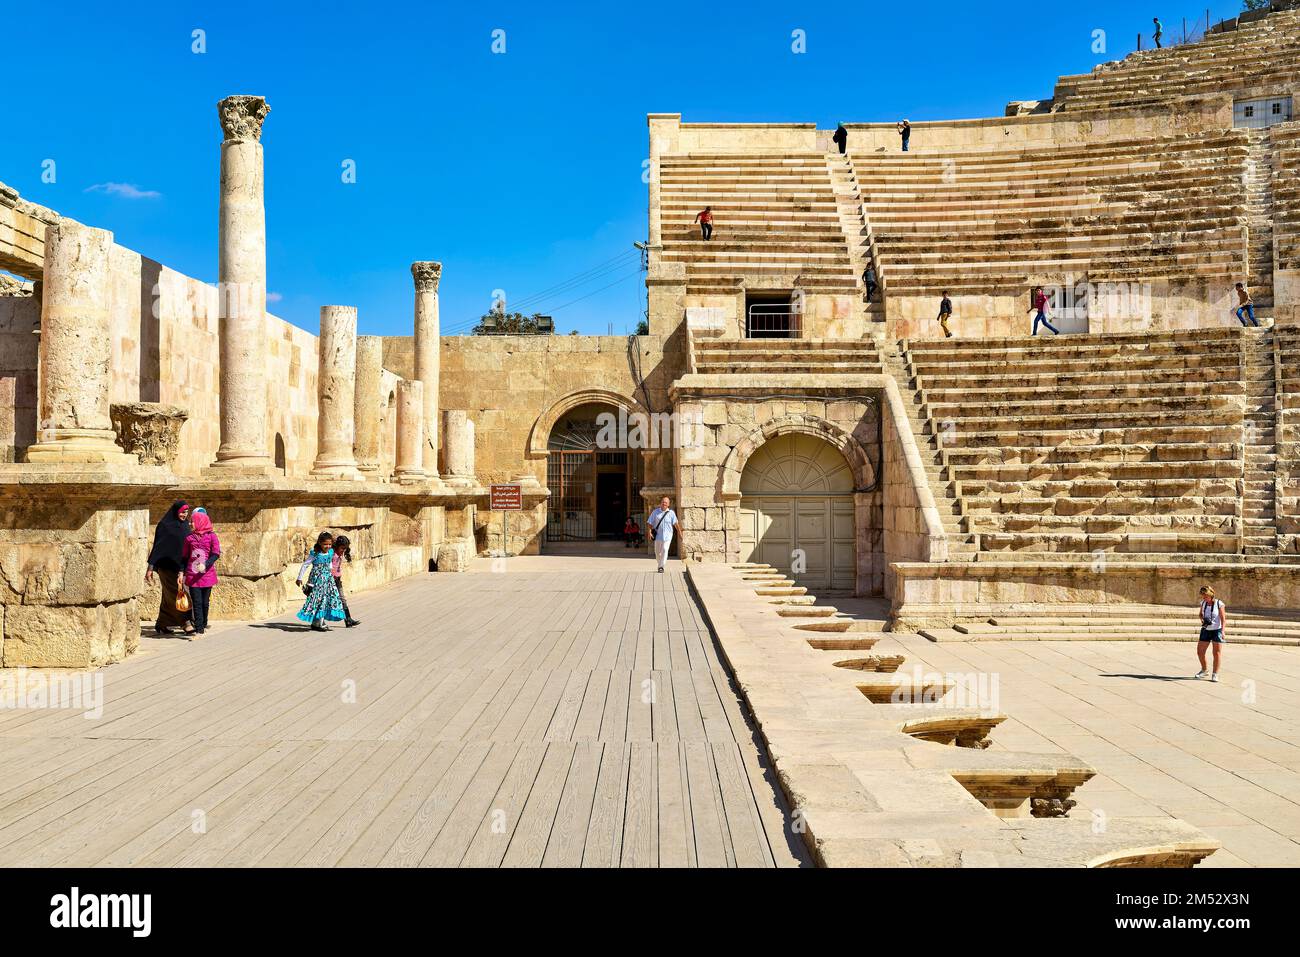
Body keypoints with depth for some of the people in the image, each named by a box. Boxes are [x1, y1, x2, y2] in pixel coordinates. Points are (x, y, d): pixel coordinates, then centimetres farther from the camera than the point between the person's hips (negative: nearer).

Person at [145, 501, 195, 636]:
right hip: (167, 567, -7)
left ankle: (161, 625, 18)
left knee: (169, 597, 11)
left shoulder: (185, 526, 11)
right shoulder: (164, 526, -8)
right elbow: (157, 546, -10)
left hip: (181, 567, 7)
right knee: (176, 594, -12)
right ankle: (185, 623, -15)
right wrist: (150, 567, -13)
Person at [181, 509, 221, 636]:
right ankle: (199, 629, -4)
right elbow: (184, 557, 12)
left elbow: (216, 554, -9)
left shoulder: (211, 536, -2)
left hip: (207, 575, -1)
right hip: (192, 576, 2)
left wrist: (205, 565, -23)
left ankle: (203, 625, 26)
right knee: (197, 603, -4)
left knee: (205, 602, 9)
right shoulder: (189, 537, 8)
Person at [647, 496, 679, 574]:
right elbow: (649, 523, 3)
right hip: (658, 535, 2)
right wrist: (650, 531, -11)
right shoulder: (655, 512, 4)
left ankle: (661, 567, -10)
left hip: (667, 535, -2)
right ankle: (660, 564, 31)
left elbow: (675, 523, -1)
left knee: (665, 550, -14)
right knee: (657, 551, 10)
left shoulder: (671, 513, 3)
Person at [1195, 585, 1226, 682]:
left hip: (1217, 630, -5)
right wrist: (1202, 620, -5)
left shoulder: (1219, 604, -13)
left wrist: (1223, 631, -26)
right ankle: (1204, 670, 24)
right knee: (1200, 651, 3)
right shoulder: (1203, 603, 2)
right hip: (1206, 630, 5)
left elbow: (1223, 618, -15)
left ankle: (1215, 674, 5)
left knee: (1217, 653, -4)